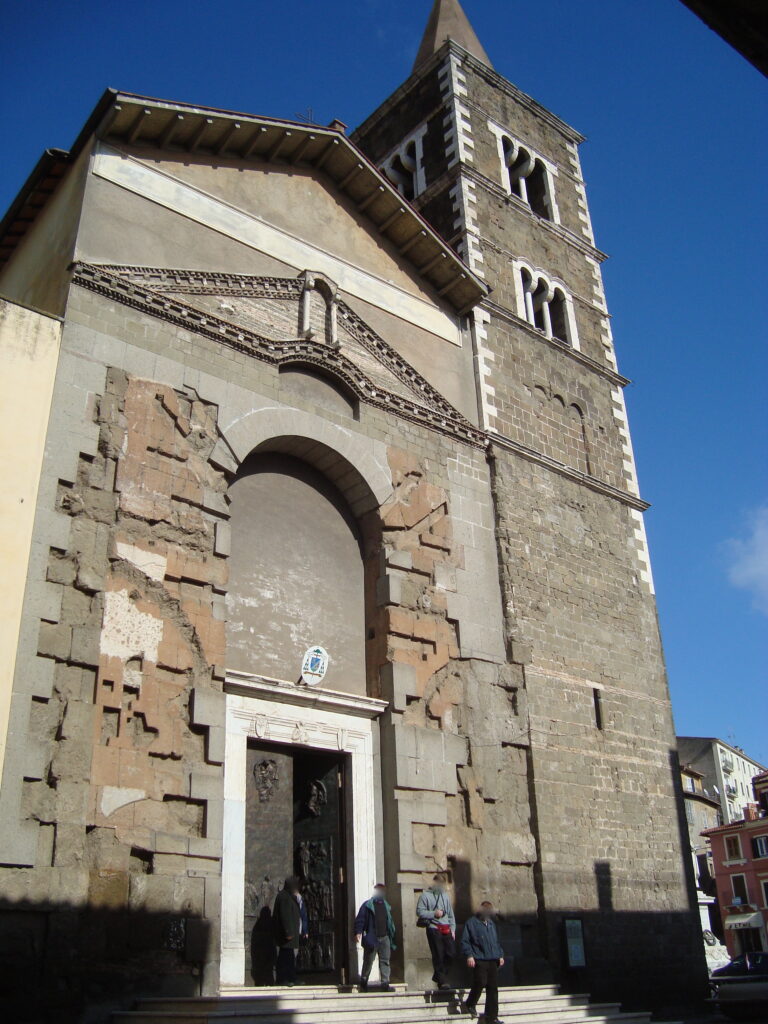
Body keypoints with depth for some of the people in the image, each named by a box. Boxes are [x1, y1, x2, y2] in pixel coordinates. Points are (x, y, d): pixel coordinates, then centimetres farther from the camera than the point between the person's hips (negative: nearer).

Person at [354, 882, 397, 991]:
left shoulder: (386, 906, 16)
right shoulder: (367, 905, -2)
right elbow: (360, 919, -8)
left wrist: (392, 936, 18)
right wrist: (358, 932, -20)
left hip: (384, 938, 5)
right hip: (372, 938, -5)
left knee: (385, 961, 2)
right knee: (368, 961, 1)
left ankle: (385, 983, 4)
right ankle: (363, 982, 16)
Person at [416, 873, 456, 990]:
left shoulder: (445, 895, 18)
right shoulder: (425, 895, 1)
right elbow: (419, 911, -5)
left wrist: (452, 929, 13)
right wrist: (434, 914, -14)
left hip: (446, 929, 5)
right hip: (433, 929, -5)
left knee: (451, 953, 0)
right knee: (438, 955, -6)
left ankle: (439, 976, 18)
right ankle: (442, 980, 4)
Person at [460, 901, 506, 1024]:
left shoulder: (491, 924, 19)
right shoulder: (472, 923, -2)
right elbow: (465, 941, -4)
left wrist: (500, 955, 19)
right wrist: (469, 955, -14)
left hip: (493, 961, 6)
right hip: (479, 960, -6)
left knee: (493, 988, 4)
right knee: (480, 983, -11)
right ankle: (470, 1005, 17)